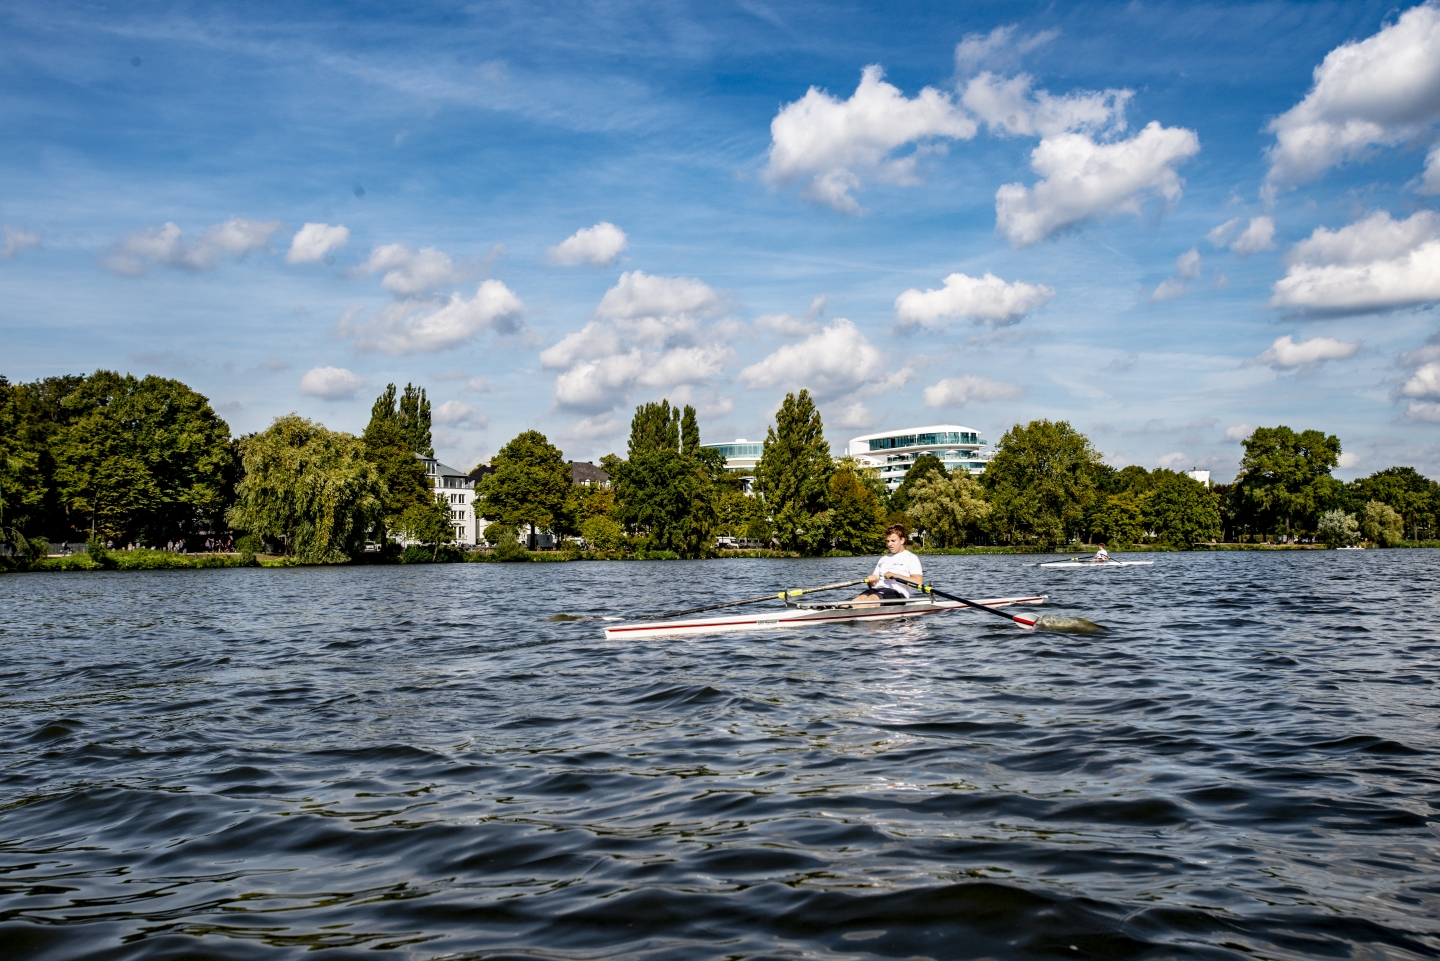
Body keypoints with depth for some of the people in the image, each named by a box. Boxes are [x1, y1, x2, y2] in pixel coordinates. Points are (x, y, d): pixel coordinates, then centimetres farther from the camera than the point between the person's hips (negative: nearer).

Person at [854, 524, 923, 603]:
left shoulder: (911, 558, 11)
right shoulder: (883, 559, 31)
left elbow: (918, 582, -6)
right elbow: (872, 585, 25)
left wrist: (894, 576, -11)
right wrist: (871, 581, -1)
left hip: (897, 593, -6)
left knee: (872, 599, -37)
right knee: (861, 598, -30)